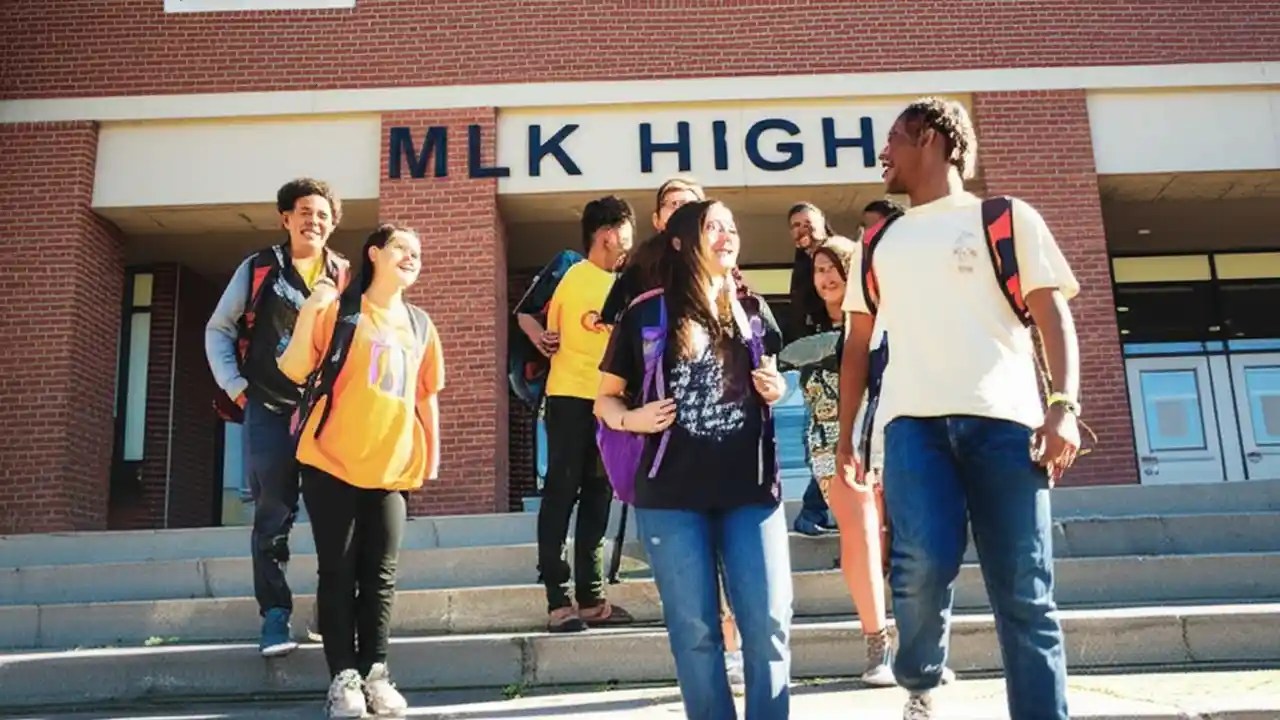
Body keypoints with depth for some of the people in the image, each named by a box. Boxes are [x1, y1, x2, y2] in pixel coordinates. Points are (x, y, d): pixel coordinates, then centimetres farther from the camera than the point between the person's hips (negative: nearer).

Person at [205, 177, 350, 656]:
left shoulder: (346, 277, 8)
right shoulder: (258, 269, 5)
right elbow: (218, 330, 8)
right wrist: (235, 388, 0)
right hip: (269, 413, -1)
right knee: (273, 517, 1)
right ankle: (275, 618, 7)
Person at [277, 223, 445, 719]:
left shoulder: (420, 325, 13)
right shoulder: (340, 309, 0)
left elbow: (426, 394, 18)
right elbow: (295, 371, -4)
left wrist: (433, 453, 13)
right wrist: (309, 312, -17)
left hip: (392, 467, 4)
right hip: (334, 463, -3)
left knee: (381, 575, 3)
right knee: (338, 572, 0)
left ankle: (375, 674, 10)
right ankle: (343, 677, 6)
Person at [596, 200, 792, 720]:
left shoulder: (753, 310, 11)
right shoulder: (646, 314, 2)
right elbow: (605, 398, 9)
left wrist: (778, 389, 2)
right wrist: (630, 418, -12)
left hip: (750, 489, 2)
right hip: (671, 496, -2)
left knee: (769, 624, 1)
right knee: (695, 630, 5)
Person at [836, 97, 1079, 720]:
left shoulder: (1008, 219, 13)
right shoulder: (881, 243, 23)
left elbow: (1054, 318, 5)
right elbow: (858, 343, 23)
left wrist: (1064, 407, -10)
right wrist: (845, 436, 17)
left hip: (1003, 418, -1)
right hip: (914, 421, 2)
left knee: (1024, 595, -3)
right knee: (925, 561, -18)